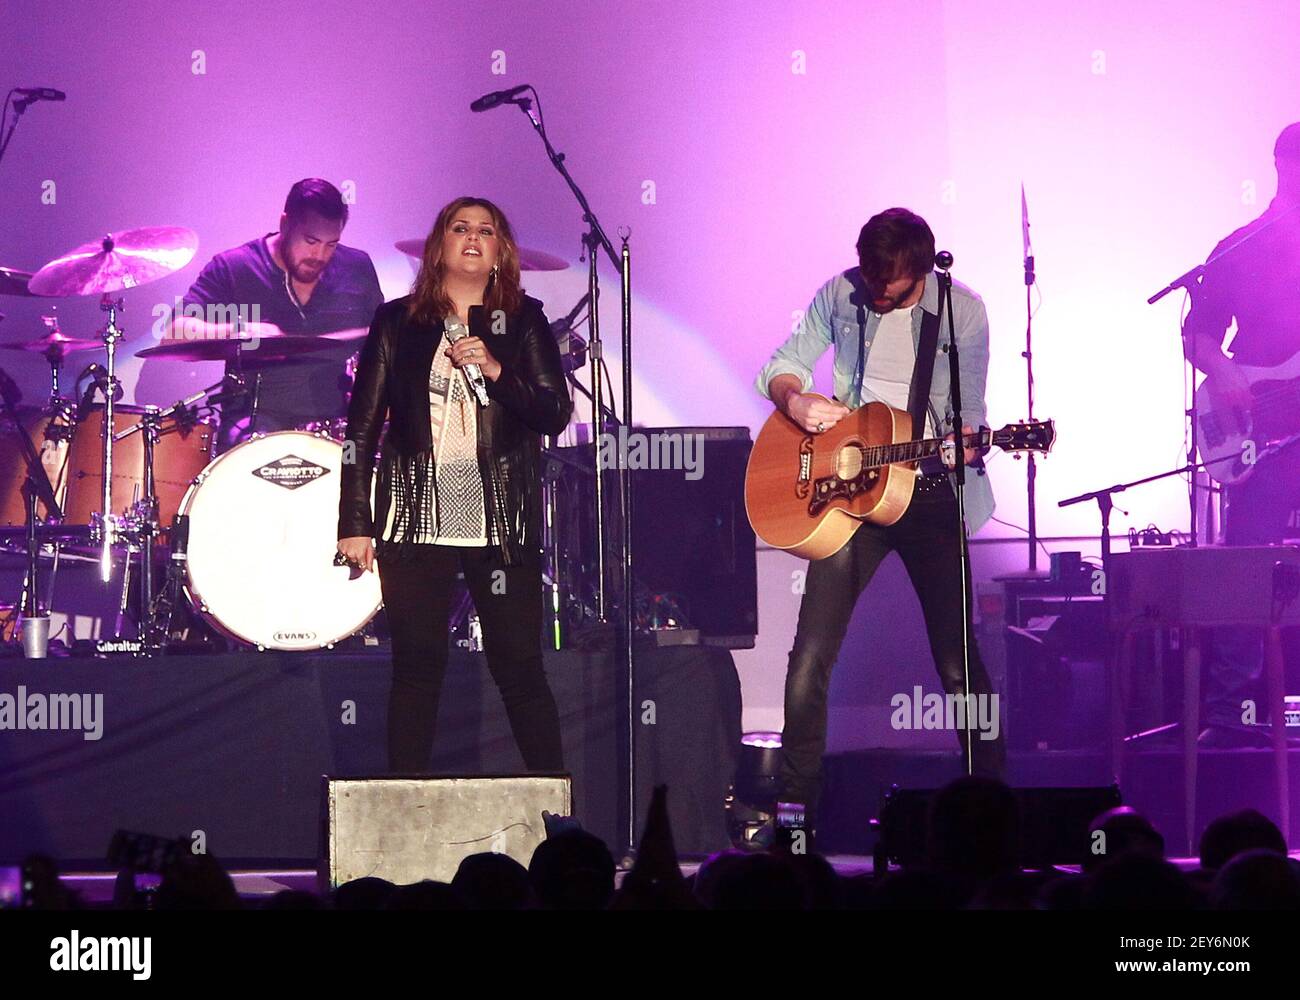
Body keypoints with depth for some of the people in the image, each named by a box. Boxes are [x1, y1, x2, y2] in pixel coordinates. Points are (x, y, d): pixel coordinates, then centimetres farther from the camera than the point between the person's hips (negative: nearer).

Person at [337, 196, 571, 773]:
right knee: (417, 669, 0)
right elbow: (362, 427, 7)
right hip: (415, 522, 0)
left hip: (503, 524, 0)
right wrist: (354, 523, 1)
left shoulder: (523, 322, 10)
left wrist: (495, 371, -14)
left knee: (520, 667, -2)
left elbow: (555, 415, 2)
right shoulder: (398, 322, 9)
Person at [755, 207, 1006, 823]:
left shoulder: (962, 311, -2)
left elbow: (969, 411, 1)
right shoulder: (841, 296, 3)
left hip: (932, 489, -2)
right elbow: (780, 368, 11)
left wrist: (966, 441, -21)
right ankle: (796, 801, 2)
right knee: (813, 651, -6)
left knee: (957, 655, -2)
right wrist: (796, 400, -11)